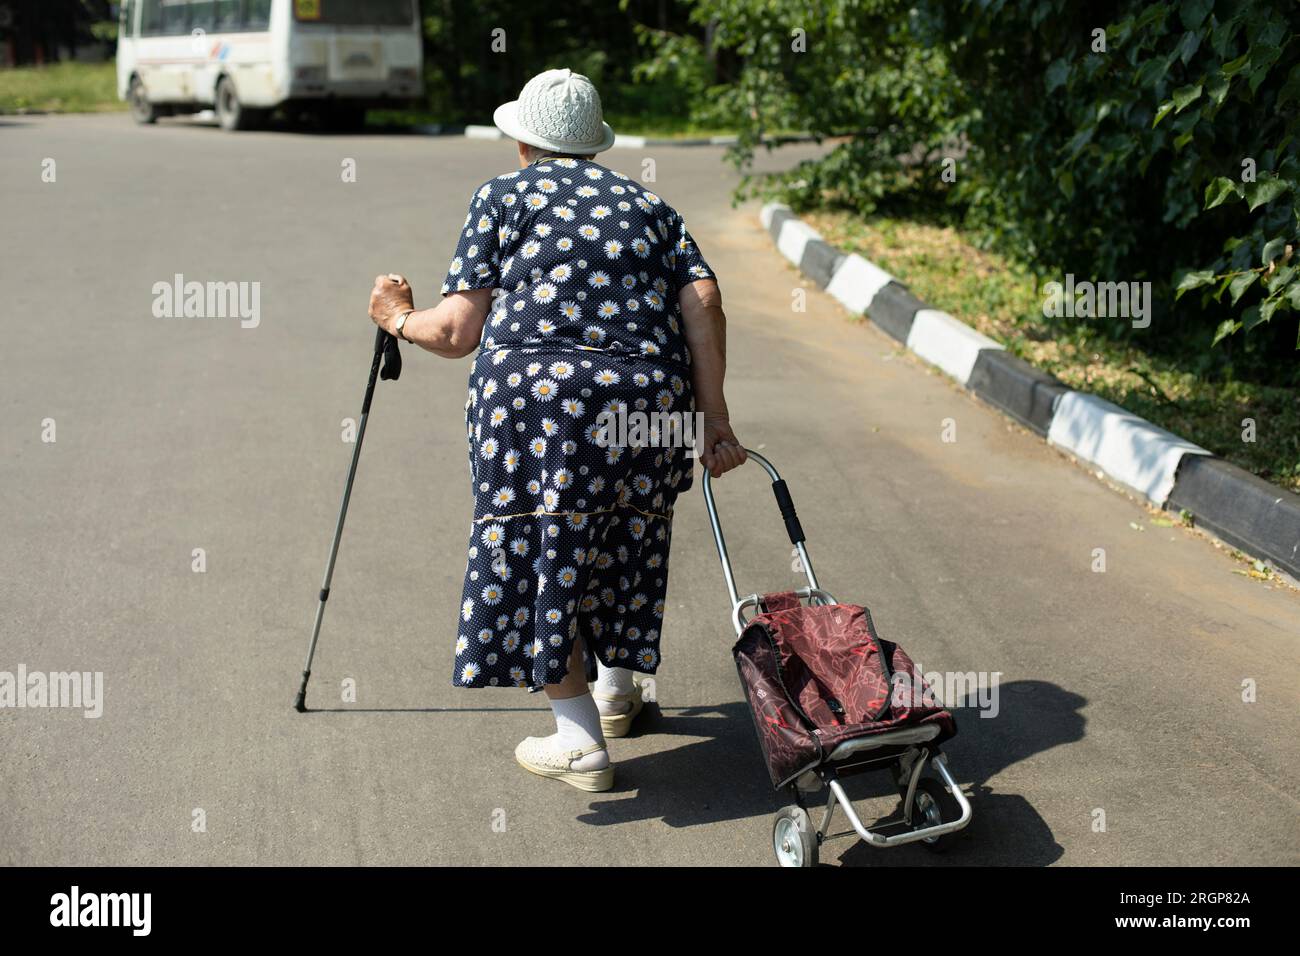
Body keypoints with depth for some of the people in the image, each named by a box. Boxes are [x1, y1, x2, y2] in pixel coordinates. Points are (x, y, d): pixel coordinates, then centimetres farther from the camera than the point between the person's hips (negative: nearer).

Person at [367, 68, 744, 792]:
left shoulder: (503, 197, 13)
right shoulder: (646, 204, 22)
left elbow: (460, 331, 6)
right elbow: (704, 303, 5)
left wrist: (401, 319, 26)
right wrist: (714, 418, 5)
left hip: (534, 387, -4)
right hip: (650, 396, 4)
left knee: (538, 550, 7)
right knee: (624, 536, 23)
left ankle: (581, 741, 7)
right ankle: (618, 690, 40)